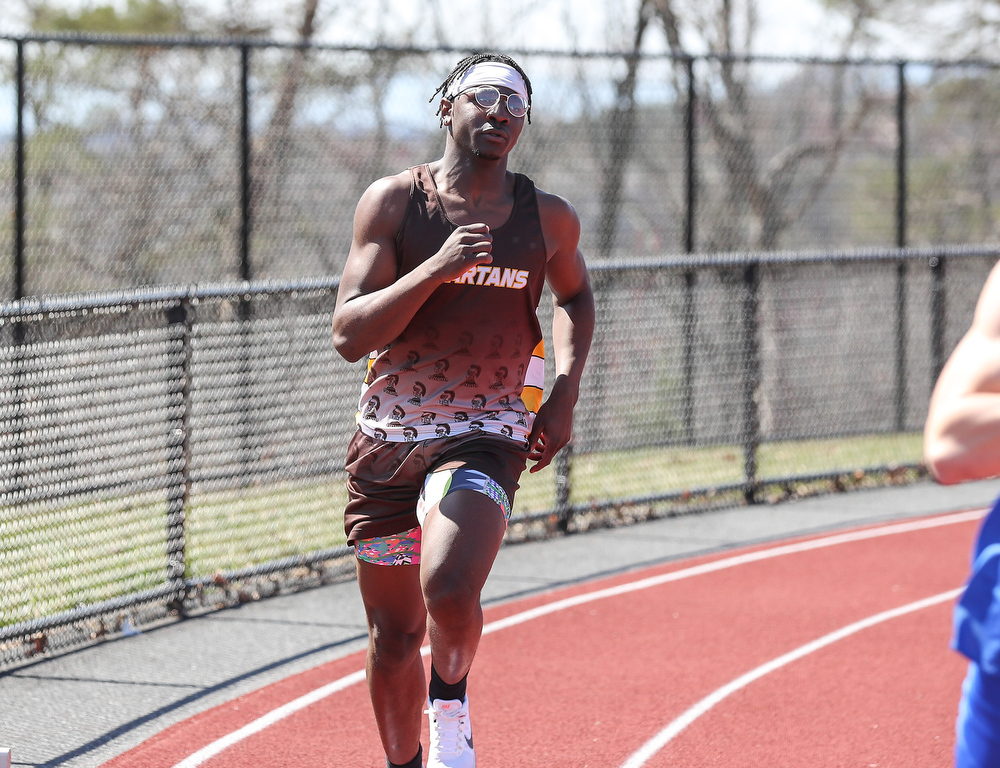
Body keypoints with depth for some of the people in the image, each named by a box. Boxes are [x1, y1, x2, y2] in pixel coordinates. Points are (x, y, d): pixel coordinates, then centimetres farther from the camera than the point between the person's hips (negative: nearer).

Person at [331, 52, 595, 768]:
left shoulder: (549, 218, 1)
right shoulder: (394, 201, -5)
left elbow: (575, 295, 24)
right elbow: (349, 334, -12)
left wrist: (565, 394, 9)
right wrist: (435, 268, -24)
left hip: (486, 434, -1)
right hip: (389, 434, 1)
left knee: (450, 589, -27)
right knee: (395, 636, 7)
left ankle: (451, 701, 3)